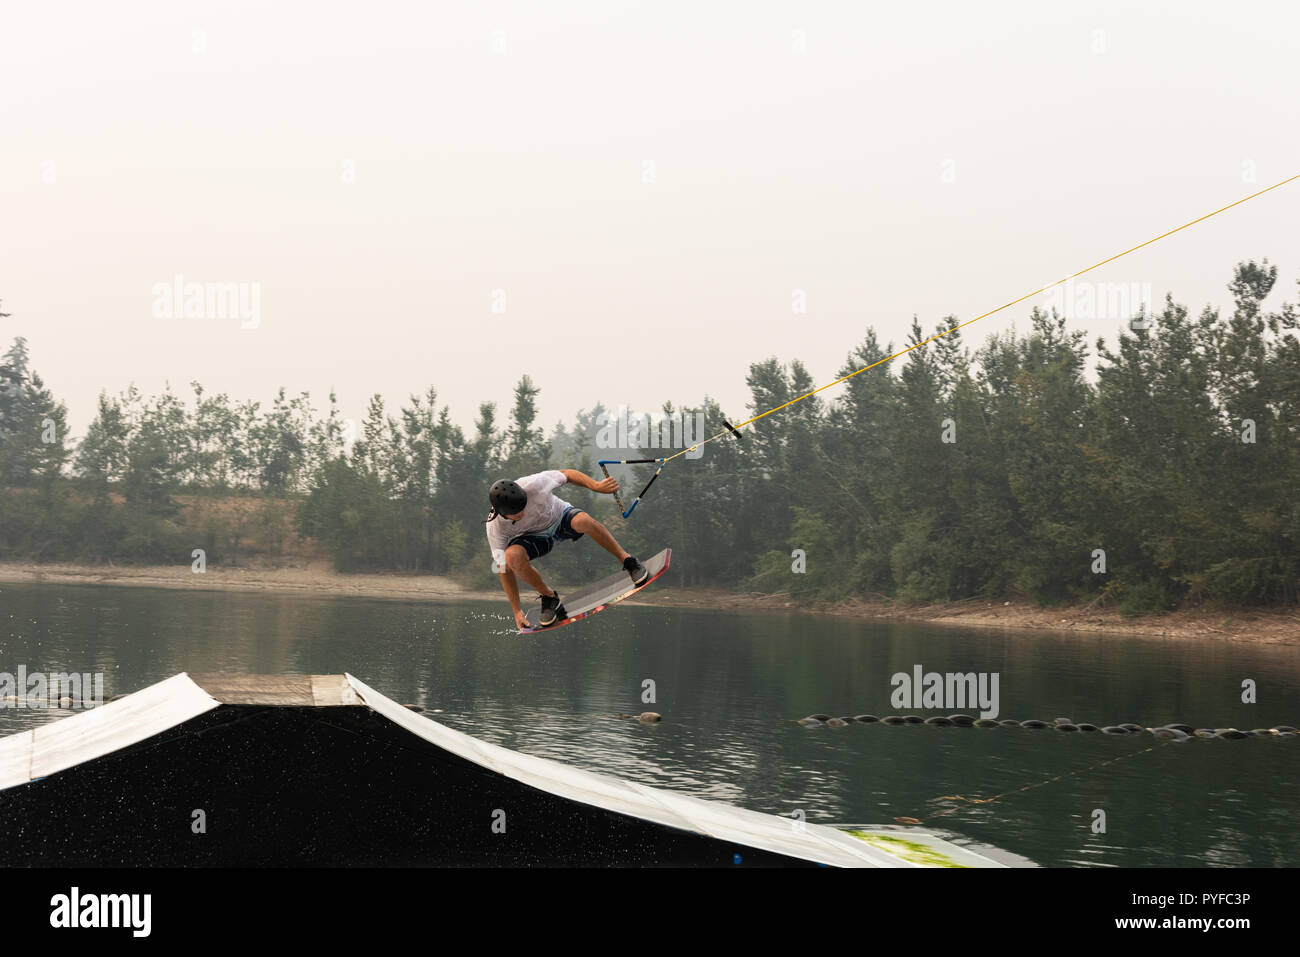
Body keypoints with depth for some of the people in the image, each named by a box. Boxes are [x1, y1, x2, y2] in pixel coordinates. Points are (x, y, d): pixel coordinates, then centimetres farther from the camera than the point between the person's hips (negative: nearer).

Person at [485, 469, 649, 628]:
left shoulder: (533, 485, -33)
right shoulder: (495, 527, -27)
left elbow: (566, 473, -14)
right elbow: (505, 570, -18)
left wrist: (596, 485, -27)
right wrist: (517, 611, -16)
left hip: (560, 517, -1)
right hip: (534, 536, 1)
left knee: (583, 521, -37)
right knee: (512, 555, -33)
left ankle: (628, 561, -16)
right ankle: (548, 596, -7)